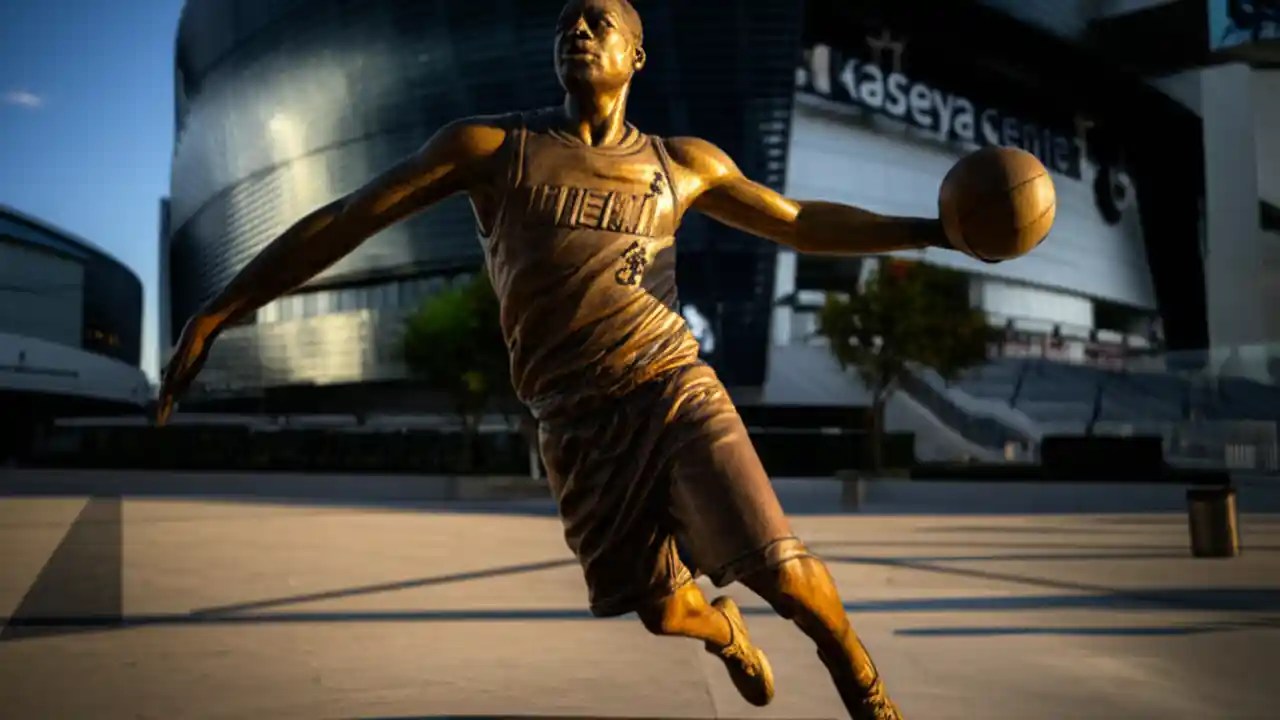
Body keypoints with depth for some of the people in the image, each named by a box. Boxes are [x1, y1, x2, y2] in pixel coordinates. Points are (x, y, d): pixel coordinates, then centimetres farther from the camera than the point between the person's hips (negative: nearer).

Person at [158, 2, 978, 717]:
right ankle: (726, 632, 45)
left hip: (674, 387, 0)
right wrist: (213, 316, -3)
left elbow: (802, 222, 19)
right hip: (577, 422, 0)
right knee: (663, 607, 6)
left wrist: (927, 230, 8)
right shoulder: (491, 145, 2)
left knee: (781, 571, -12)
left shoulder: (682, 163, 9)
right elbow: (344, 220, 1)